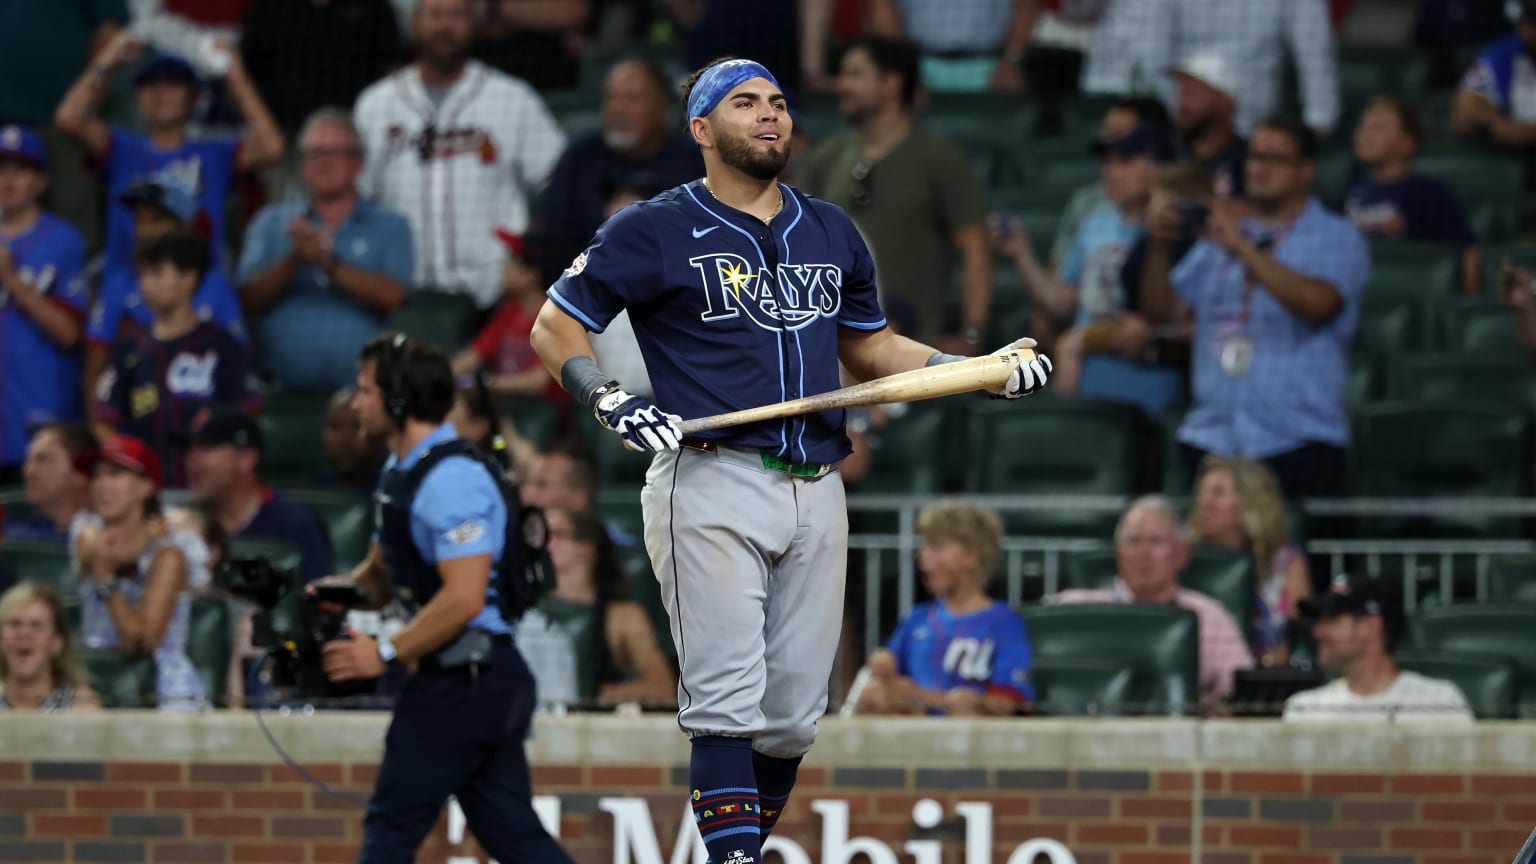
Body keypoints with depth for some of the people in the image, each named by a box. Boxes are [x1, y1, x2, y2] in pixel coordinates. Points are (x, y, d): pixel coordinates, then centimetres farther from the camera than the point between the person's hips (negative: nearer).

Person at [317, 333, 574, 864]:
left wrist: (387, 654, -20)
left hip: (465, 681, -10)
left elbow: (464, 599, -26)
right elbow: (383, 570, 26)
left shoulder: (451, 479, -19)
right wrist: (339, 591, 5)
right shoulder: (401, 471, 15)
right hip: (487, 681, 10)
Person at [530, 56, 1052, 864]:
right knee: (728, 702, -15)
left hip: (816, 490, 6)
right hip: (710, 486, -6)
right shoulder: (656, 229, 1)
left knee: (793, 715, 5)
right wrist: (610, 401, -15)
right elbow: (554, 328, 4)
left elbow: (870, 347, 27)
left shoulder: (831, 232, 18)